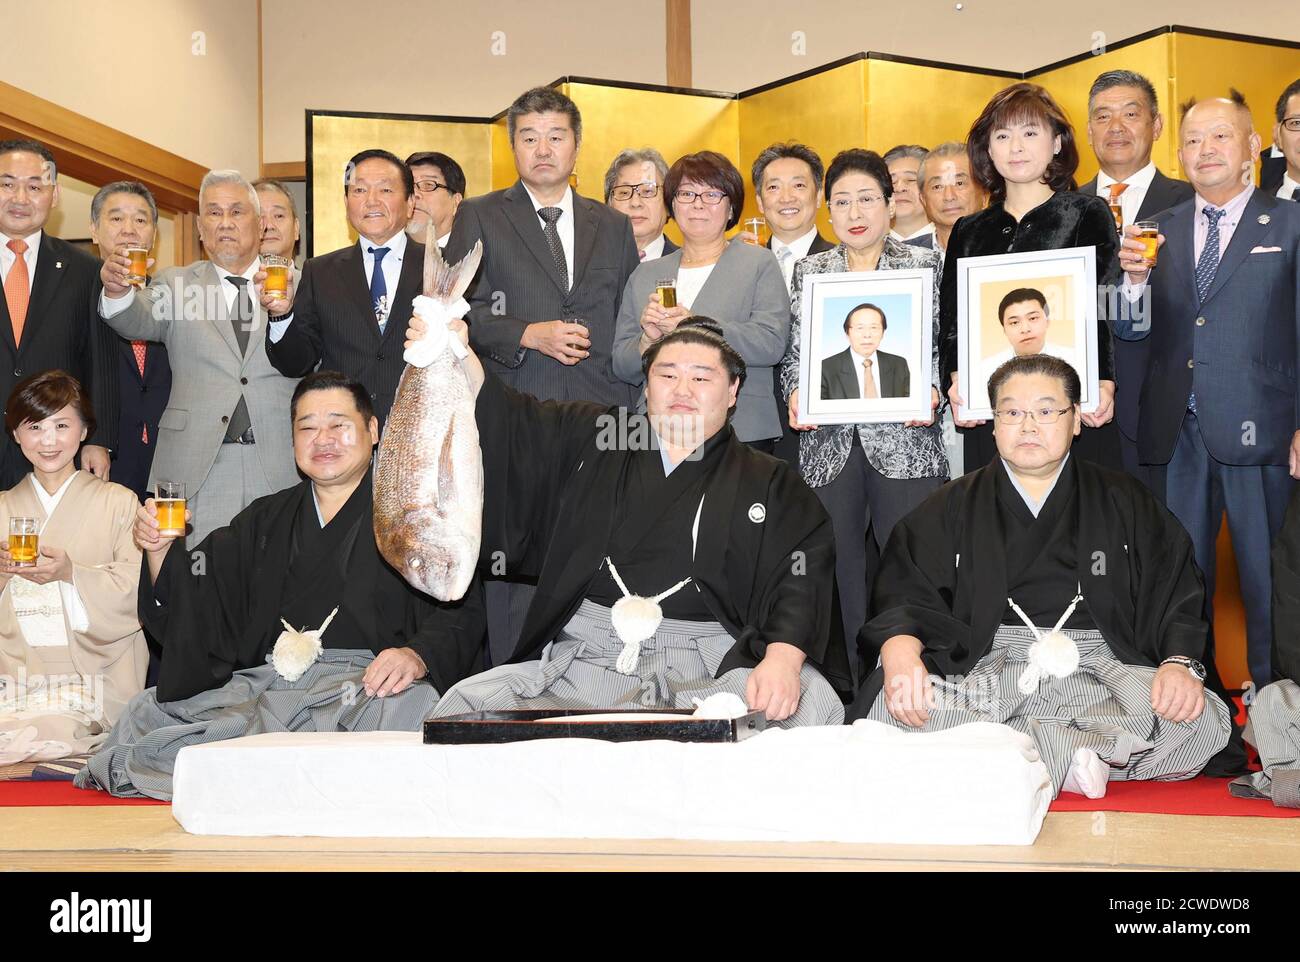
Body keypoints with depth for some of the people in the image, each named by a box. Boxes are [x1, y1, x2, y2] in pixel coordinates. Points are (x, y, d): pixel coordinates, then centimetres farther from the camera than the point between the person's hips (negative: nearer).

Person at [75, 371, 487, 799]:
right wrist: (160, 550, -3)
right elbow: (194, 602, 15)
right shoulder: (264, 520, 24)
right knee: (147, 712, -19)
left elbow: (459, 614, -3)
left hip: (366, 681, -3)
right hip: (263, 680, 3)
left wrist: (417, 657, -23)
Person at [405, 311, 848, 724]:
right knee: (462, 706, -21)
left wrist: (783, 657, -20)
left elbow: (802, 580, 0)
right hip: (580, 660, 2)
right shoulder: (587, 441, 22)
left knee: (812, 705, -31)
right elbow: (507, 423, 10)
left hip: (714, 665, -1)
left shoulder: (771, 484, 14)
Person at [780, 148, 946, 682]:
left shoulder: (923, 263, 8)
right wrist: (796, 393, -8)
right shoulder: (809, 271, 14)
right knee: (839, 569, 3)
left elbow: (942, 346, 4)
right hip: (829, 442, 2)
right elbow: (795, 353, 12)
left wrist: (931, 393, -14)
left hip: (905, 440, -2)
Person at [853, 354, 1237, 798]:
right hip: (981, 670, -1)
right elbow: (904, 591, 3)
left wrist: (1180, 661, -14)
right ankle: (1064, 757, -25)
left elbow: (1178, 595, 9)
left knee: (1207, 721, -28)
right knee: (888, 708, -31)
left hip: (1100, 668, 1)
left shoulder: (1125, 503, 18)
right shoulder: (953, 508, 17)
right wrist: (900, 647, -20)